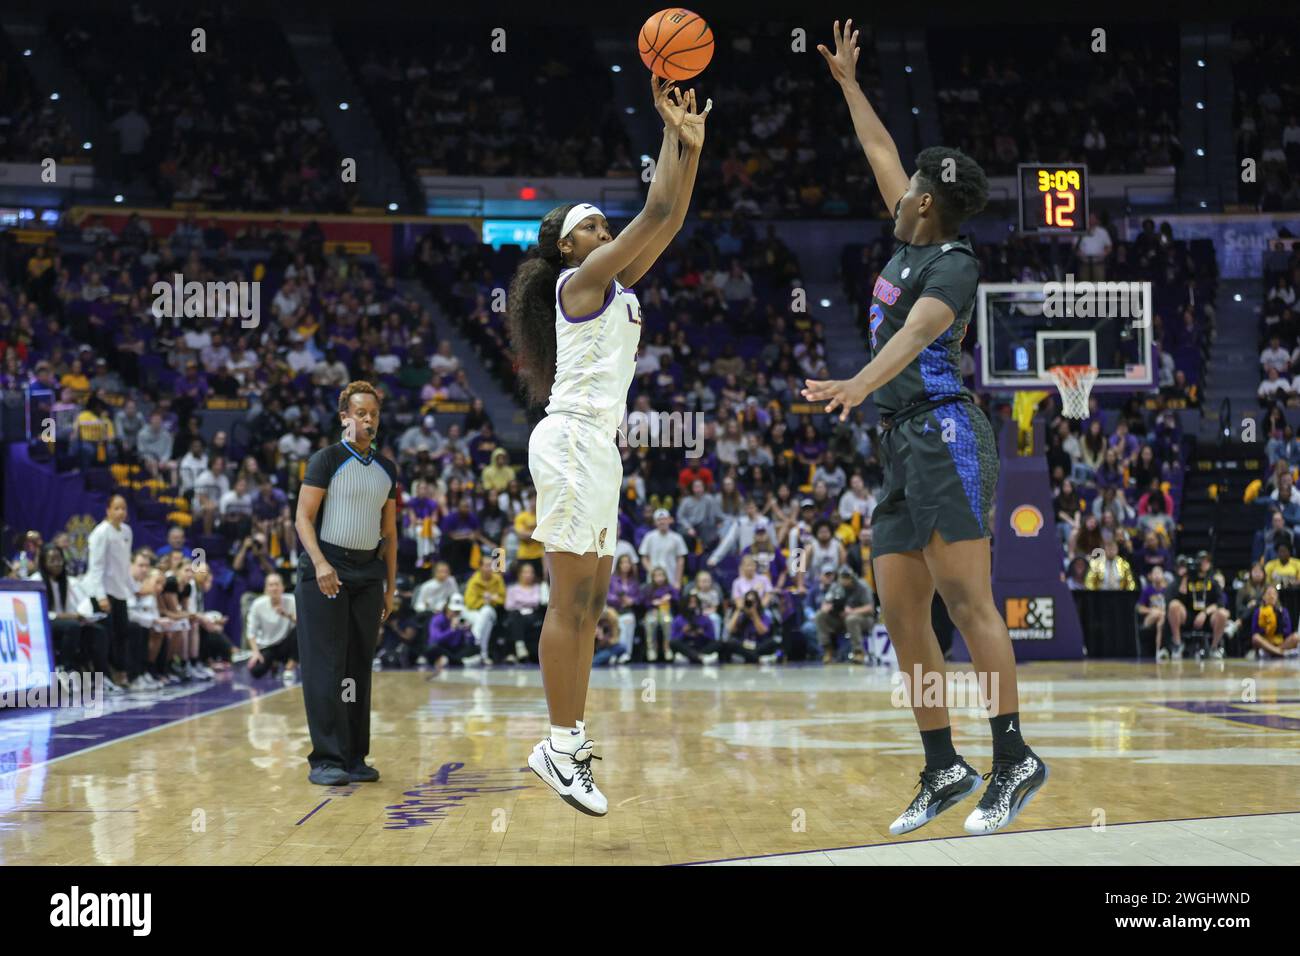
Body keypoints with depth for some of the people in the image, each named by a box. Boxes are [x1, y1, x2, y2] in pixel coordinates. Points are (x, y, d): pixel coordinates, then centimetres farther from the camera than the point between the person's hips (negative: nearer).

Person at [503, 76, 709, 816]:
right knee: (572, 599, -10)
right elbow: (657, 213, -10)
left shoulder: (618, 284, 19)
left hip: (598, 448, 10)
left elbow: (671, 221, 16)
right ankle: (562, 745, -8)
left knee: (591, 599, 8)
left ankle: (573, 739, 11)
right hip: (573, 441, -10)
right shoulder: (581, 278, -5)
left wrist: (692, 145, 11)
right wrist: (671, 134, -2)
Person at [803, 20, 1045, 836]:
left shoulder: (953, 264, -8)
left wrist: (861, 384, -44)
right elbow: (881, 153, 31)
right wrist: (847, 83, 38)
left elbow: (914, 334, -28)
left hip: (945, 437, -9)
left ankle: (1015, 760, -9)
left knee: (968, 601, -12)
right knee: (903, 615, 5)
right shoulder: (913, 242, 17)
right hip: (903, 446, 9)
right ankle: (944, 769, 8)